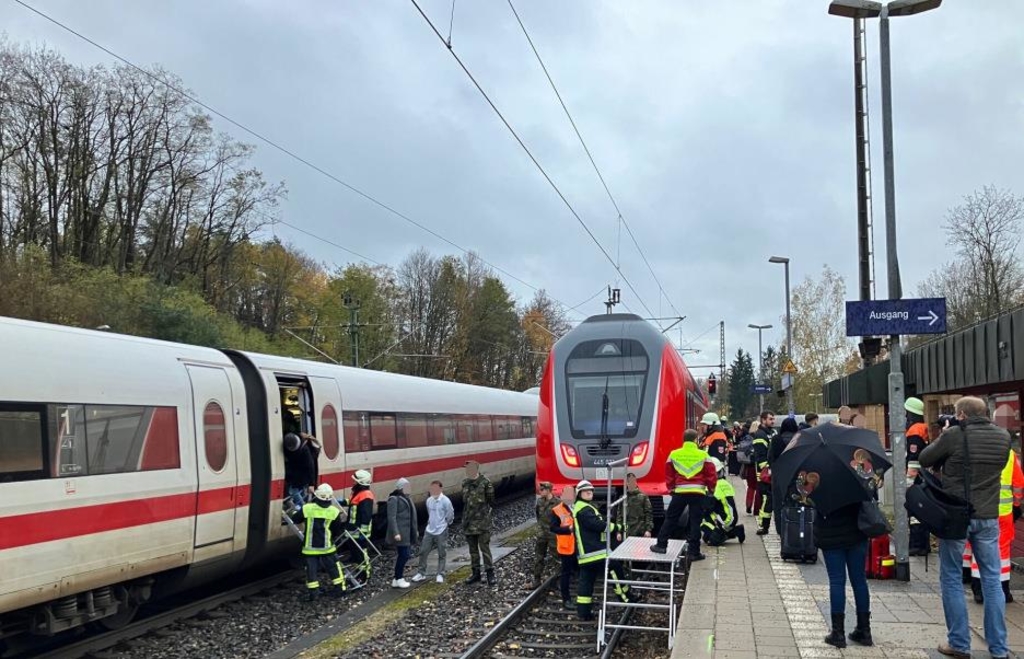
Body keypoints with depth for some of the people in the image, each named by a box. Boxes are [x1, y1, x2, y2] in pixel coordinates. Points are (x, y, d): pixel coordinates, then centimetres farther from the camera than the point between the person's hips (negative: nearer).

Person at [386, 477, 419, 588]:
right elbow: (392, 517, -17)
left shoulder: (406, 497, 15)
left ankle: (398, 578, 17)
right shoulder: (394, 499, -11)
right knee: (403, 555, -8)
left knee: (402, 555, 10)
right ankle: (398, 579, 2)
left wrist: (415, 530, 21)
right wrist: (395, 533, -23)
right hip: (400, 533, -8)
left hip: (407, 532, 8)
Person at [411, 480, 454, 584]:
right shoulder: (429, 500, 3)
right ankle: (421, 573, 17)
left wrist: (444, 524, 5)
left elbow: (450, 515, -4)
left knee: (442, 554, 4)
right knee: (423, 552, 6)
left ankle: (440, 575, 12)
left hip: (441, 531, -5)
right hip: (429, 530, 5)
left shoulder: (445, 501, -14)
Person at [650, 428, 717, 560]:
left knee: (670, 519, 12)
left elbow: (668, 474, 10)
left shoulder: (674, 454, 4)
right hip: (698, 492, -1)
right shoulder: (703, 455, 0)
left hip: (680, 491, 1)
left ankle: (661, 545, 13)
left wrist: (671, 487, 23)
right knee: (695, 522, 4)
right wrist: (711, 488, 17)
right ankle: (693, 552, 5)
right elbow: (711, 474, 1)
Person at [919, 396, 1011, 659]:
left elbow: (923, 460, -3)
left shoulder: (953, 435, -14)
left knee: (951, 579, 7)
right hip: (988, 517, 4)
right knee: (992, 580, 11)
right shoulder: (1003, 437, 1)